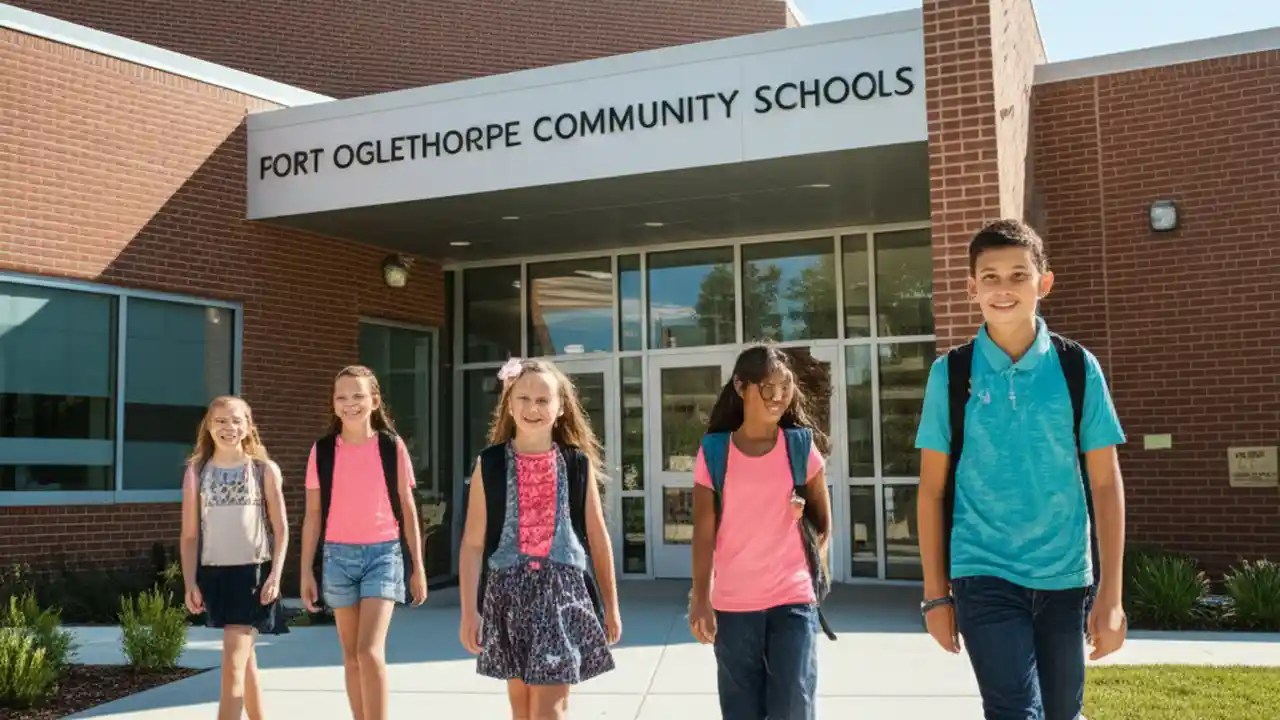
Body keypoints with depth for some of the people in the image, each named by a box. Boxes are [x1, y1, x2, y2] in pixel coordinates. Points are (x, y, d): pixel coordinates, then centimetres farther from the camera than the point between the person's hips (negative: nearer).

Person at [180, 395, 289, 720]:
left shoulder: (264, 470, 0)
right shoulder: (196, 472, 6)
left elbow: (281, 529, 0)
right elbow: (190, 534, 6)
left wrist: (275, 576, -10)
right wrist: (190, 583, 0)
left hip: (253, 573, -3)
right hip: (215, 574, 3)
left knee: (233, 663, -10)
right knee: (244, 661, 16)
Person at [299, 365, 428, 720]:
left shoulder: (392, 447, -2)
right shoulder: (322, 450, 2)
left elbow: (407, 509, 3)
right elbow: (313, 514, 6)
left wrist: (417, 566, 2)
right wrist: (306, 570, 3)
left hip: (383, 553, -2)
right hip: (338, 555, 3)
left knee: (370, 652, -13)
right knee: (351, 654, 9)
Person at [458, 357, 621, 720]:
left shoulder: (578, 464, 1)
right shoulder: (489, 464, 0)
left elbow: (598, 538, 8)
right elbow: (473, 543, 1)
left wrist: (610, 605, 11)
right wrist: (469, 610, -3)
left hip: (563, 590, -1)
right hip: (509, 591, 1)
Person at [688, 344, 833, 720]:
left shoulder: (801, 446, 1)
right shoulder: (713, 451, -1)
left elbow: (823, 522, 10)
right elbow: (704, 532, -1)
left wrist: (812, 567, 1)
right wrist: (700, 598, -4)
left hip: (794, 600, 0)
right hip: (733, 604, 1)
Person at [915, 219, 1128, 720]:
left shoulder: (1078, 368, 0)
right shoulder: (951, 374, -2)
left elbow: (1105, 483, 1)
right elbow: (933, 489, 2)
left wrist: (1110, 594, -3)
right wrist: (935, 593, 1)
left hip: (1066, 578, 2)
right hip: (984, 577, -2)